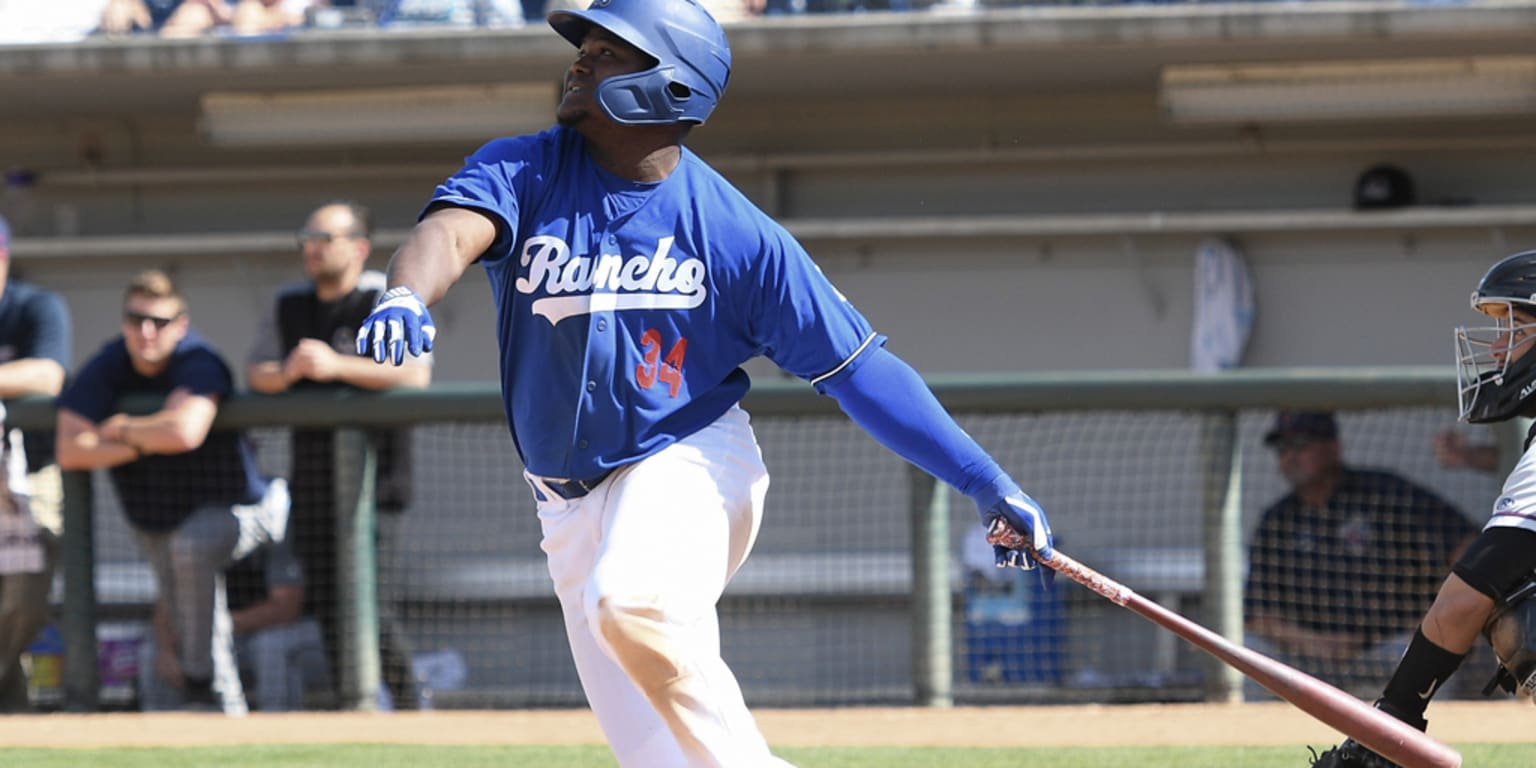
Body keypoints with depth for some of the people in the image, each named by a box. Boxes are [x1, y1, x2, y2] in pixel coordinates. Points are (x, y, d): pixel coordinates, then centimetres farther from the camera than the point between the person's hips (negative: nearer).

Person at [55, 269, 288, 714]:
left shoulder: (199, 365, -21)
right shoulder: (107, 368, -7)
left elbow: (185, 432, -41)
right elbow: (69, 451, -16)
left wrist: (123, 430, -23)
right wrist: (144, 443, -23)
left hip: (231, 507, -6)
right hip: (154, 522, 6)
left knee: (190, 547, -35)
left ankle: (204, 686, -29)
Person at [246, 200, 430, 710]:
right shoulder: (288, 305, 14)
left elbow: (415, 374, -17)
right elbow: (254, 376, 13)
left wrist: (337, 366, -23)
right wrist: (287, 372, -10)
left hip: (373, 479, -6)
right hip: (311, 485, 6)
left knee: (373, 607, -12)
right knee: (327, 609, 6)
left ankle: (408, 706, -1)